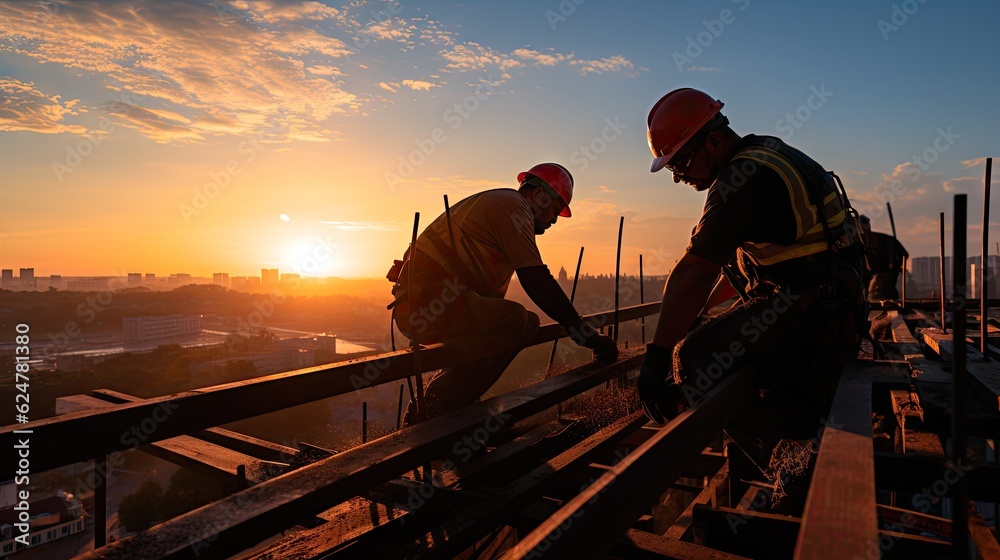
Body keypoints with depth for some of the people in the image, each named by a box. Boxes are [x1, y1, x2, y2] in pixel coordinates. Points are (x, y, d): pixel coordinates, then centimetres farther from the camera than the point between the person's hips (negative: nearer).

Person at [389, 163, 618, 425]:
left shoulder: (495, 203, 25)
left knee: (526, 323, 10)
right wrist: (588, 335, -14)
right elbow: (537, 282, -17)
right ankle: (433, 412, -16)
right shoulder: (513, 205, -7)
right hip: (426, 305, -11)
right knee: (514, 318, -27)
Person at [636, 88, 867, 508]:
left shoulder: (745, 174, -18)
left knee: (695, 358, -20)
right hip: (829, 311, 10)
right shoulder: (764, 154, 14)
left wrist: (657, 355, -23)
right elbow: (731, 260, 21)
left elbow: (694, 272, -23)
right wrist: (698, 311, 25)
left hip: (809, 315, -10)